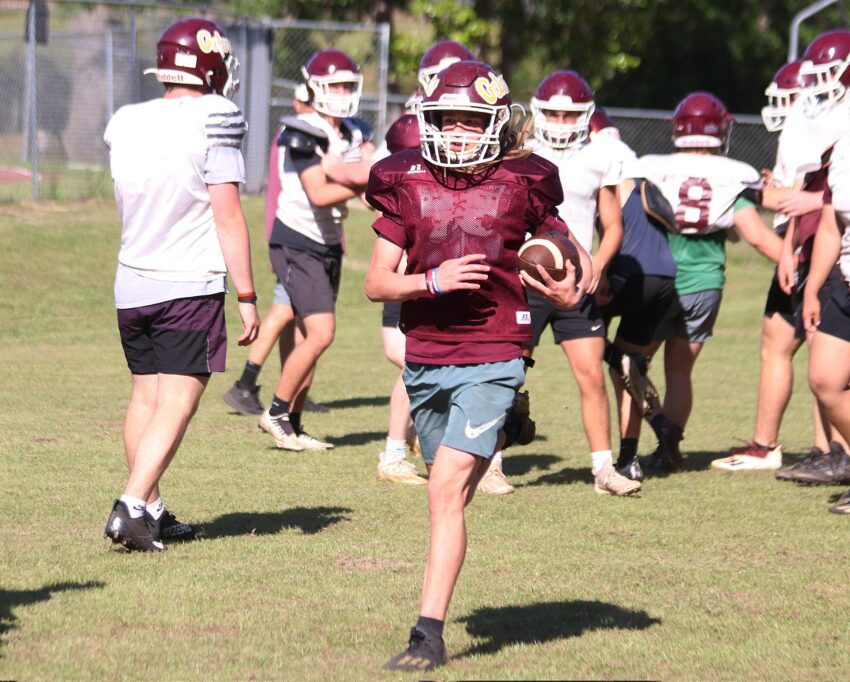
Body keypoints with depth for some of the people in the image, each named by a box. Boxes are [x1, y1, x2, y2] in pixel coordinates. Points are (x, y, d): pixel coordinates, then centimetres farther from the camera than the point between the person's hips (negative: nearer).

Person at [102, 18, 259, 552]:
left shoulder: (125, 124, 5)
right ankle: (132, 506, -15)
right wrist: (247, 296, -9)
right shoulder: (213, 124, -13)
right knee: (177, 404, -4)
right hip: (191, 287, -6)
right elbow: (228, 217, -13)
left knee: (146, 397, 16)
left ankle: (152, 512, 20)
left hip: (132, 283, 6)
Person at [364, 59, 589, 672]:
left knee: (447, 489, -15)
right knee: (452, 490, 14)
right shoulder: (407, 183, 1)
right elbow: (376, 282, 1)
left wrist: (572, 290, -10)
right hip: (425, 361, 4)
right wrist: (432, 282, -16)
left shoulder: (522, 185, -3)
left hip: (491, 360, -4)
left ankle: (429, 633, -15)